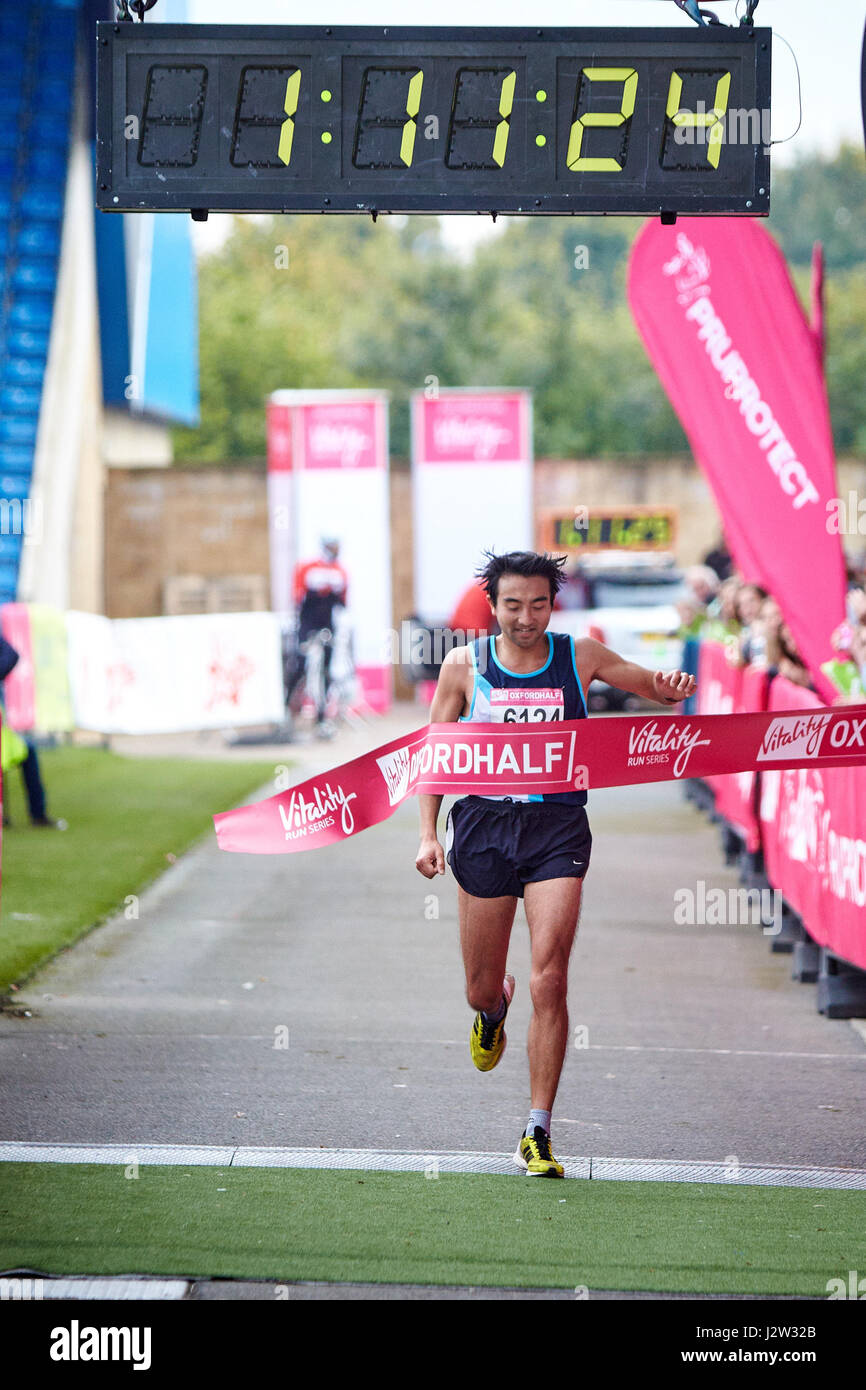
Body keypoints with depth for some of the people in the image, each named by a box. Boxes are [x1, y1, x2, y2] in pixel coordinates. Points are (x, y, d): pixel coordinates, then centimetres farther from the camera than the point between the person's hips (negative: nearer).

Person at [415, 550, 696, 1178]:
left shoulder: (580, 656, 3)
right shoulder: (464, 665, 3)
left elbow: (657, 688, 14)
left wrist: (672, 685, -11)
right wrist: (429, 833, 0)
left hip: (558, 826, -1)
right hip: (485, 824, 1)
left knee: (550, 981, -14)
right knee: (483, 988, 7)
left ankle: (539, 1135, -7)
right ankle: (494, 1008, 49)